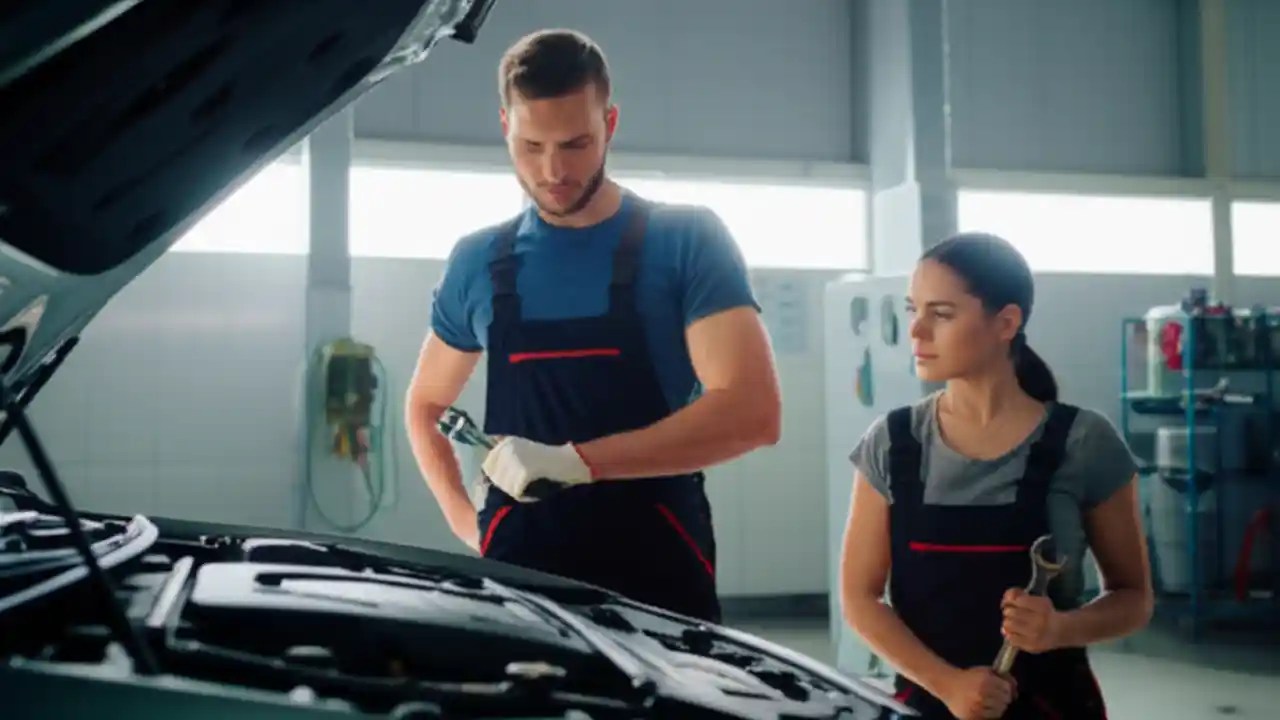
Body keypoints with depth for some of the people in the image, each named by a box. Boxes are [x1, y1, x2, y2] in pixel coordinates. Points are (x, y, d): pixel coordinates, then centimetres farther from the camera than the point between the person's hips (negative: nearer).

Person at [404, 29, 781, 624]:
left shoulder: (686, 242, -3)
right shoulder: (478, 263, 7)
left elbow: (753, 413, -15)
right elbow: (425, 404, 22)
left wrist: (576, 461, -21)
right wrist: (463, 519, 5)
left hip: (658, 576, -2)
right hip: (517, 573, 3)